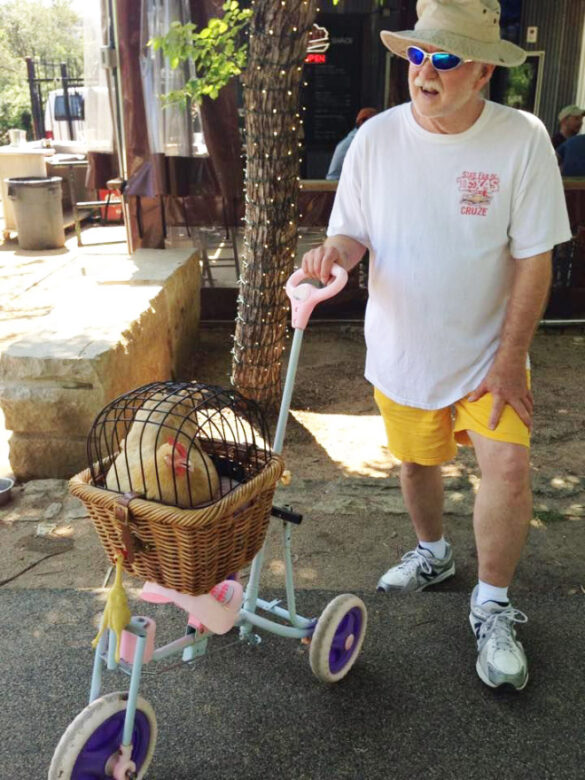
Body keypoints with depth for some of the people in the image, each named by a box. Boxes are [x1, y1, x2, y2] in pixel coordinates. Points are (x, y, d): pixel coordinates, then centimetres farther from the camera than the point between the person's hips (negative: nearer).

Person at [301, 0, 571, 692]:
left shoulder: (522, 140, -14)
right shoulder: (376, 137, -8)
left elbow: (534, 260, -11)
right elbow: (353, 233, -1)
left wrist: (509, 360, -14)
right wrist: (336, 251, -26)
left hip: (487, 348, -2)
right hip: (401, 345, 2)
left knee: (507, 465, -14)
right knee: (416, 460, 16)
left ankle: (492, 607, 9)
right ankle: (431, 553, 46)